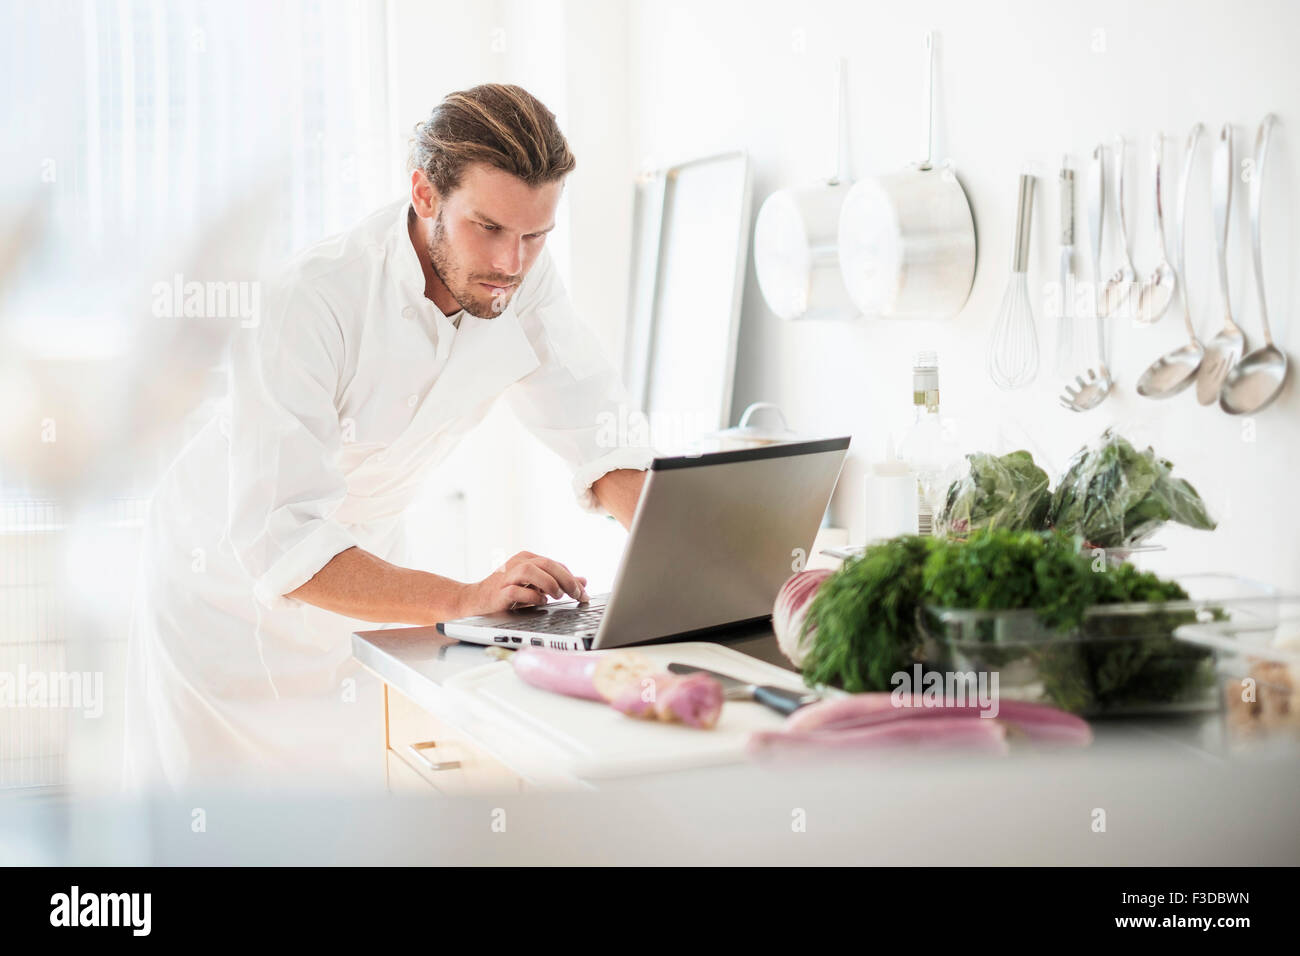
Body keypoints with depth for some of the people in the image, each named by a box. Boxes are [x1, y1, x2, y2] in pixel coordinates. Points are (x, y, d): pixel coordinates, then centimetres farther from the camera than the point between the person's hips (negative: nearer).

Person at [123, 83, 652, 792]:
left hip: (360, 563, 5)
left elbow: (602, 437, -8)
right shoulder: (312, 302, -33)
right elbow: (279, 545, -38)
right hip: (230, 583, -4)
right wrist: (466, 598, -46)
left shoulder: (522, 282, -15)